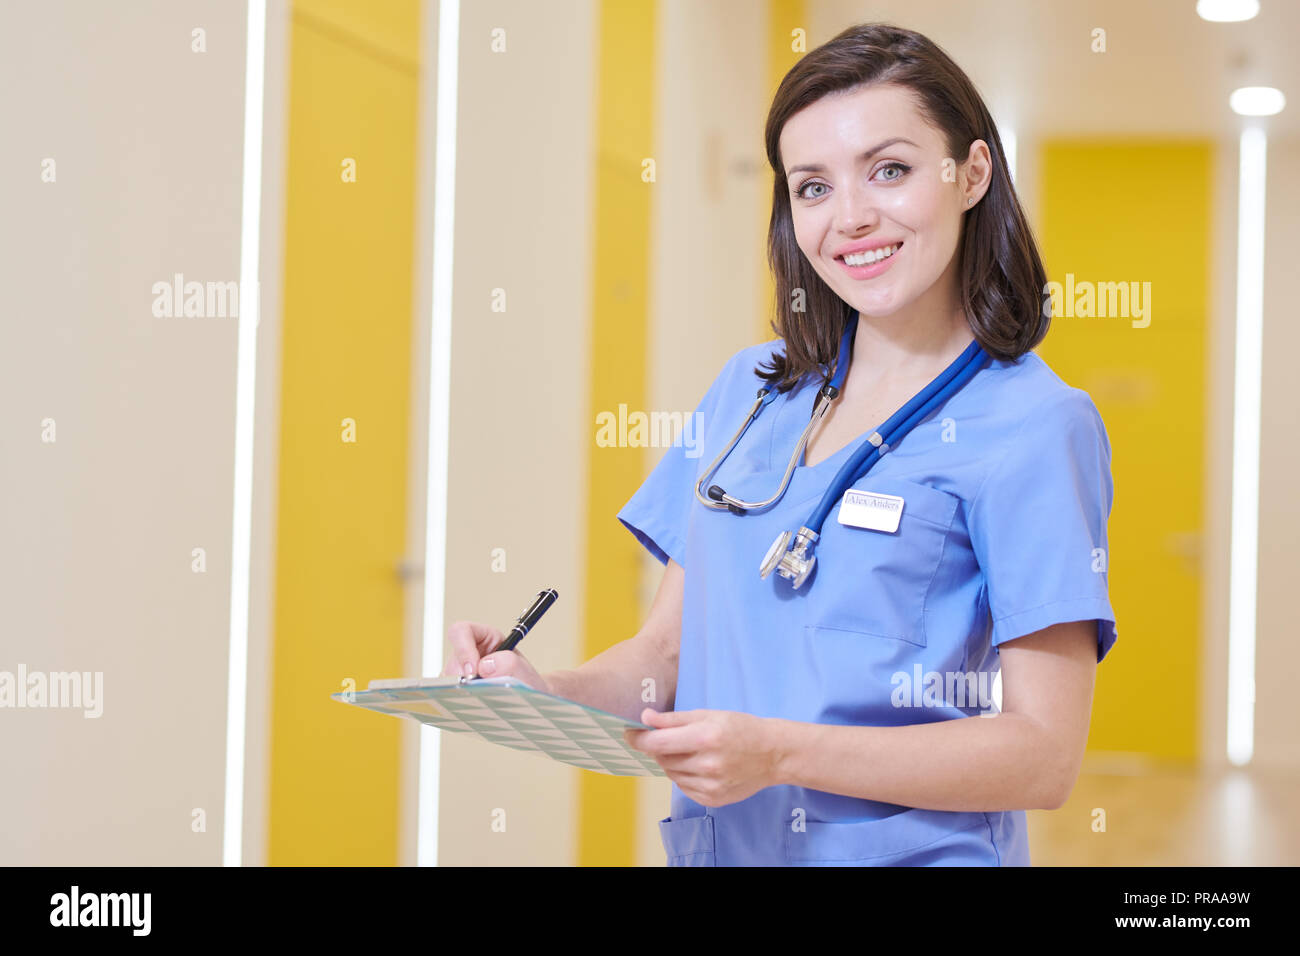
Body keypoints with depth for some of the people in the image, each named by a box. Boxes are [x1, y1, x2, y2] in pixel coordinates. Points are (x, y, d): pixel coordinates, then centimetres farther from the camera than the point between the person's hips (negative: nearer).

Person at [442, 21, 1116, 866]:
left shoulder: (1033, 425, -10)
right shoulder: (751, 389, 7)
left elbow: (1046, 755, -15)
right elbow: (671, 651, 10)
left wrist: (778, 753, -23)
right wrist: (547, 693, -10)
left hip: (905, 853, -4)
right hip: (714, 845, 5)